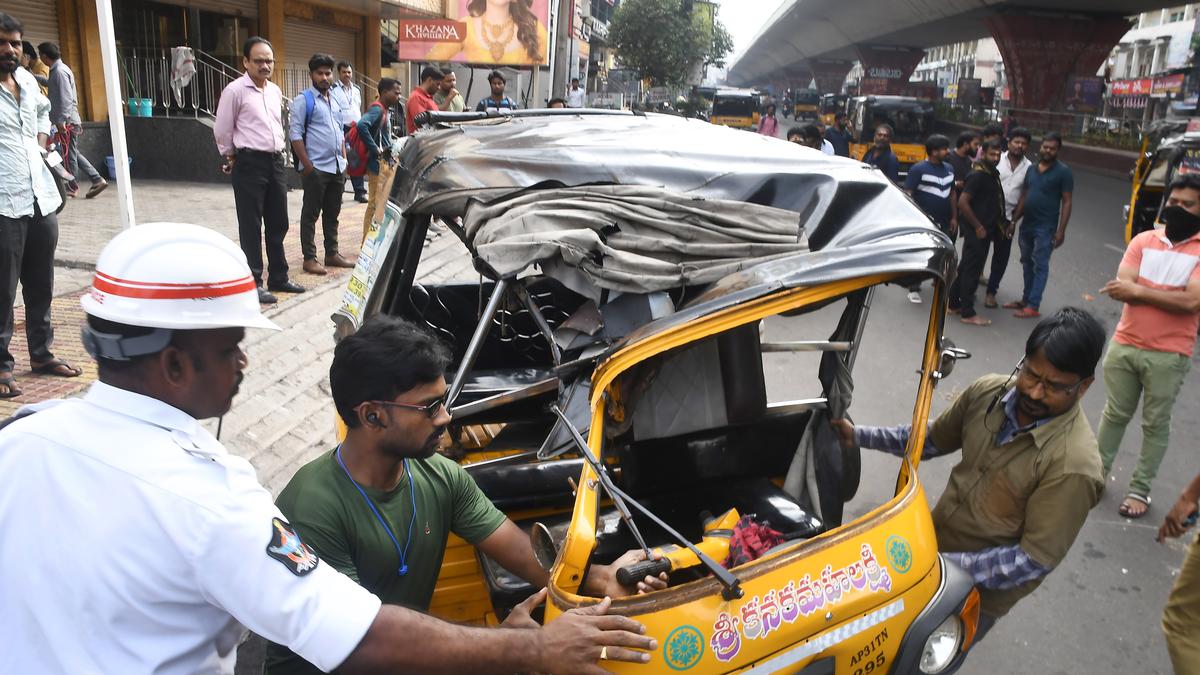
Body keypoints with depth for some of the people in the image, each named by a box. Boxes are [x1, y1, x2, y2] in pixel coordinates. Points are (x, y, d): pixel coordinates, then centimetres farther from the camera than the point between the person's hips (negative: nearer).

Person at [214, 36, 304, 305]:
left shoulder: (275, 91, 12)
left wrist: (278, 150, 16)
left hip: (275, 161, 7)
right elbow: (222, 131, -4)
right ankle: (253, 282, 6)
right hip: (250, 163, -7)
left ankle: (278, 277, 23)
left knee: (278, 223, 12)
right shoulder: (235, 90, -8)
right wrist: (232, 157, 6)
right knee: (251, 226, -1)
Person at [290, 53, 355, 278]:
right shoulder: (304, 100, -6)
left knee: (332, 213, 13)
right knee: (311, 214, -1)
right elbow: (295, 133, -11)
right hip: (316, 168, -7)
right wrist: (307, 165, -16)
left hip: (337, 167, 7)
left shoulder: (336, 100, 15)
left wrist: (343, 158, 13)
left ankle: (332, 253, 22)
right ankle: (309, 258, 2)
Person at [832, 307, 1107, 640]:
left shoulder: (1073, 465, -29)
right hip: (932, 544, 6)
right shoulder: (988, 391, -11)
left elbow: (1035, 559, -25)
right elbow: (933, 439, 6)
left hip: (978, 596, -6)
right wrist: (859, 436, -3)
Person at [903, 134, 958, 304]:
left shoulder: (949, 169, 10)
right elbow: (908, 194, -11)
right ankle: (914, 289, 11)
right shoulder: (919, 169, -9)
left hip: (944, 222, 6)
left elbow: (952, 194, 16)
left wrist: (954, 217, 12)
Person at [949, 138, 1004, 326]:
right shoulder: (978, 176, -16)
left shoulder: (993, 174, 12)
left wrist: (998, 222, 13)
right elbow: (963, 202, -22)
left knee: (966, 268, 15)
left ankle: (954, 304, 25)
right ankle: (968, 313, 2)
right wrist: (978, 226, -18)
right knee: (971, 270, -4)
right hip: (976, 231, -9)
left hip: (985, 230, 9)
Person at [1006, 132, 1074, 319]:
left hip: (1045, 228, -6)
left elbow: (1067, 202, -8)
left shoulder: (1063, 172, -6)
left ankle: (1033, 306, -3)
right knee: (1027, 263, 14)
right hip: (1027, 224, 6)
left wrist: (1061, 230, -14)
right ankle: (1025, 299, 25)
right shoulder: (1031, 169, 11)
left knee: (1040, 266, -4)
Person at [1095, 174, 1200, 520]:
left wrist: (1140, 290, -12)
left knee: (1155, 425, 8)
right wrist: (1171, 295, -16)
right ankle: (1097, 472, 29)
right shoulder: (1144, 241, 3)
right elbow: (1122, 288, -7)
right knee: (1114, 414, 15)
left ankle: (1140, 489, 19)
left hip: (1169, 355, -2)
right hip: (1124, 345, 3)